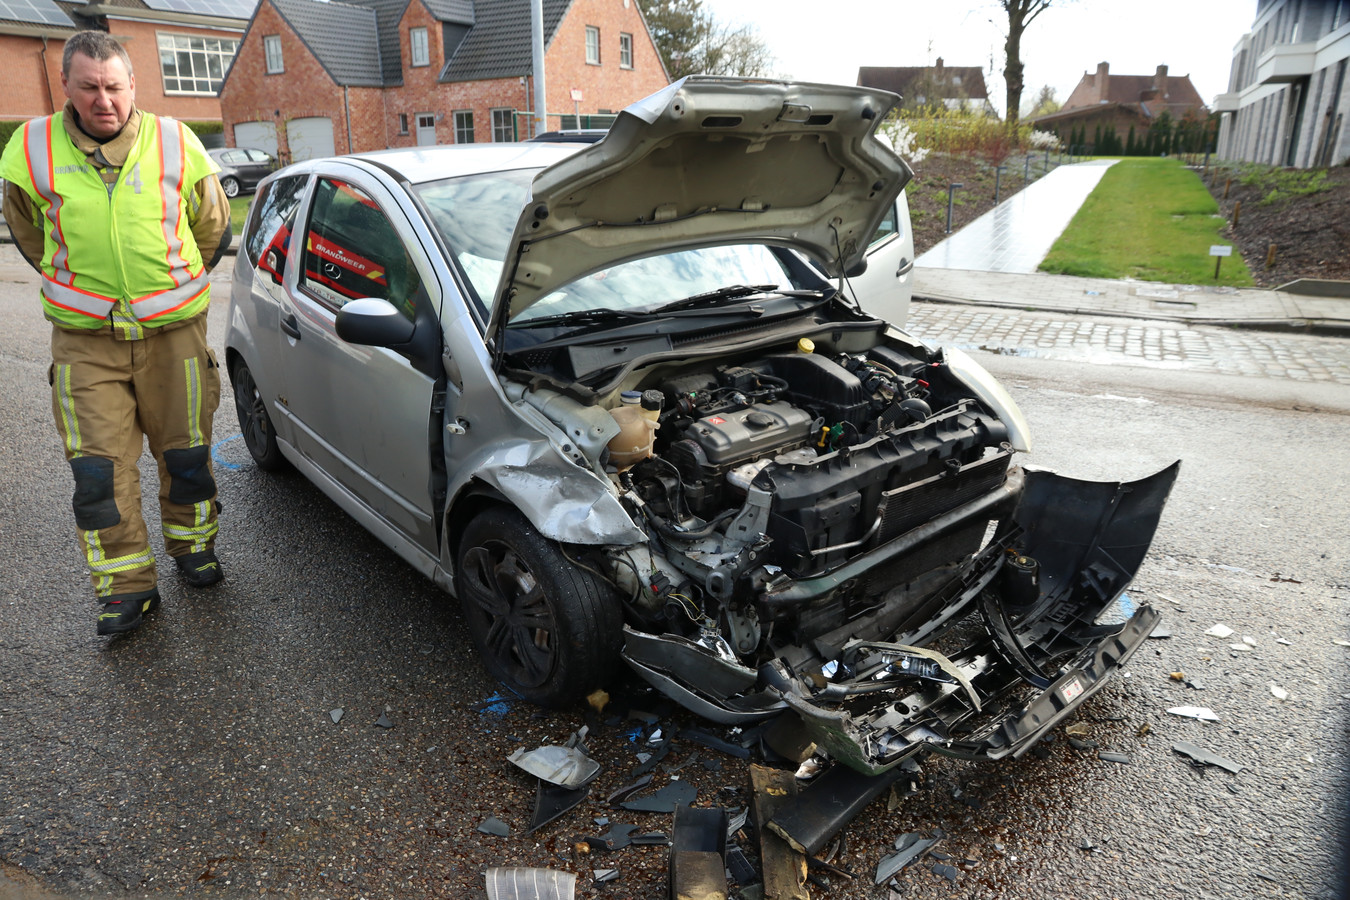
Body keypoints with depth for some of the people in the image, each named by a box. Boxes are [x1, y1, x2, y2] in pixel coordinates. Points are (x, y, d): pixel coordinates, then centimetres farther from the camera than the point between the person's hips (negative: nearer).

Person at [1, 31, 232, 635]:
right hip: (84, 338, 0)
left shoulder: (175, 144, -2)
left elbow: (213, 227, 12)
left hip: (174, 330, 0)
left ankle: (192, 547, 31)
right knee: (99, 466, -1)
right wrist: (79, 289, 16)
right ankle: (126, 587, 10)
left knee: (185, 452, 9)